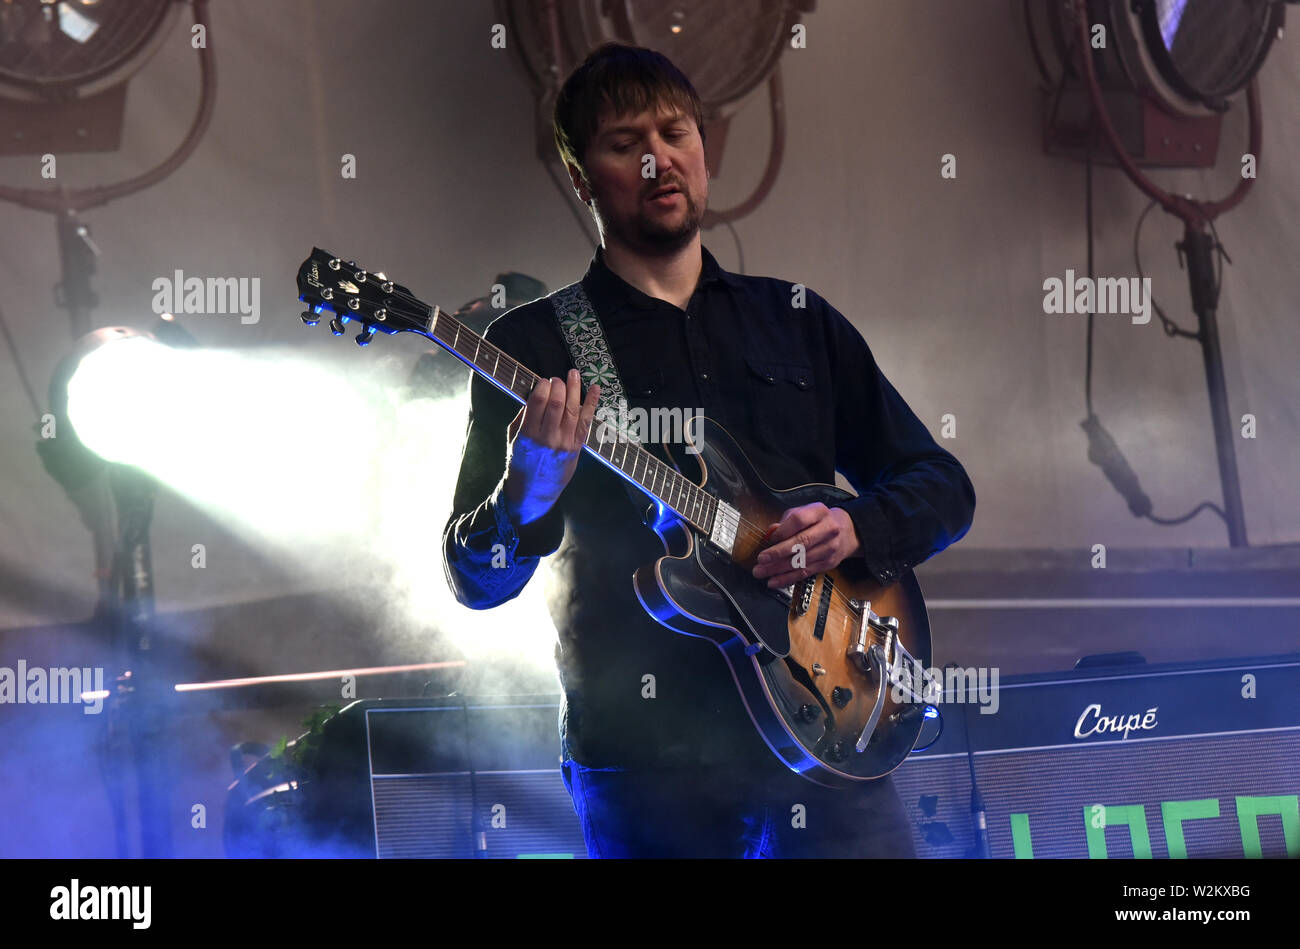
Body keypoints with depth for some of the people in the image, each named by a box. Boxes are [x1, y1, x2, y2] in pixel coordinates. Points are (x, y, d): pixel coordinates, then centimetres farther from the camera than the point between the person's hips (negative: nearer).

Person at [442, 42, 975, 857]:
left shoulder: (798, 321, 15)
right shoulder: (533, 345, 4)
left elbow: (944, 487, 15)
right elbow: (477, 579, -2)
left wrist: (856, 529, -6)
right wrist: (531, 488, -22)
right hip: (645, 753, -3)